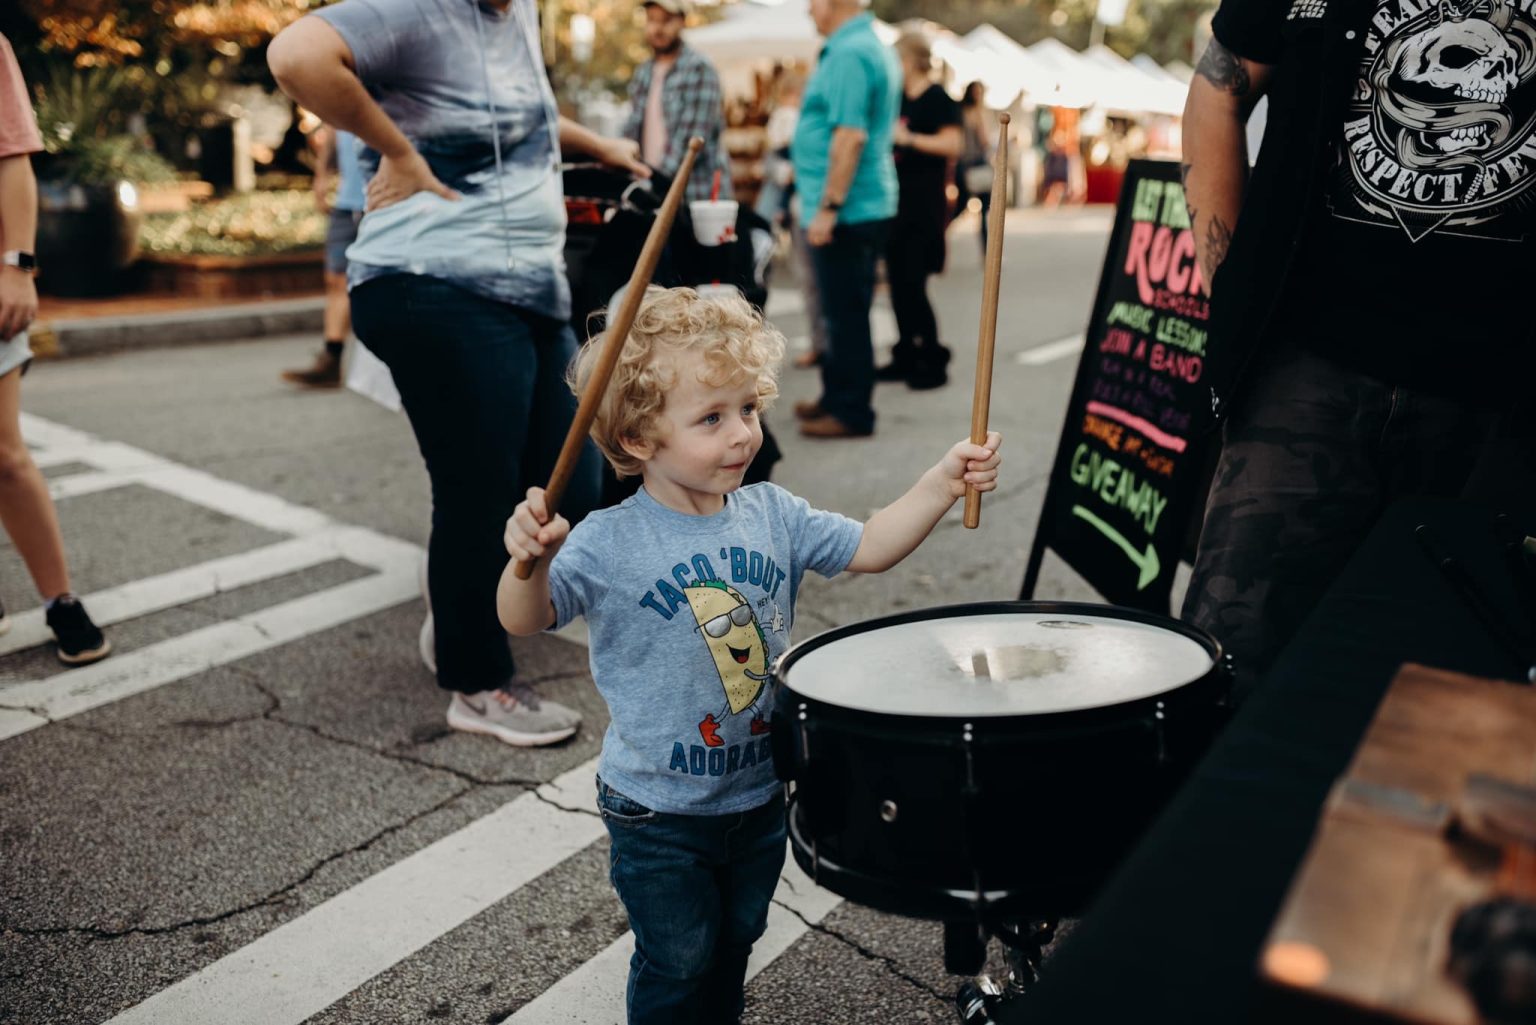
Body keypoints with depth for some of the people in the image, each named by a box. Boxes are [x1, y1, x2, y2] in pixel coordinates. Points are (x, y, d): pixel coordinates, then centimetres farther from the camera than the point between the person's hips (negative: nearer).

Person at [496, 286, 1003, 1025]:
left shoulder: (772, 514, -5)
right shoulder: (610, 543, -20)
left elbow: (868, 548, -2)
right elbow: (525, 619, -26)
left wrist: (942, 482, -14)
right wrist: (530, 560, -48)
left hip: (760, 793, 5)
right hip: (658, 808, -5)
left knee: (734, 942, 25)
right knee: (679, 960, 10)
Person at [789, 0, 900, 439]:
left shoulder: (848, 54, -16)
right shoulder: (873, 47, 16)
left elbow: (850, 137, -24)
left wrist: (827, 207, -23)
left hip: (846, 209, -10)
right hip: (870, 204, 10)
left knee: (846, 313, -3)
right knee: (846, 310, 16)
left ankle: (851, 412, 3)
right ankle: (837, 398, 26)